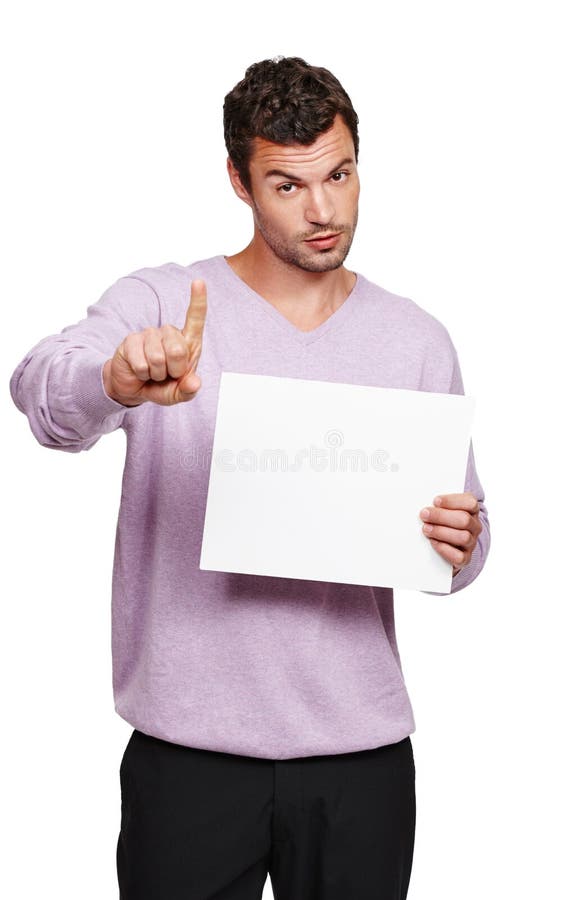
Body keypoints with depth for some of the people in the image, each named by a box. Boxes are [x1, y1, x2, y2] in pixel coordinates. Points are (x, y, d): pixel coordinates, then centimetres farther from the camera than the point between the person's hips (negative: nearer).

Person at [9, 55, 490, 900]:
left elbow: (462, 548, 9)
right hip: (187, 745, -2)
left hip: (362, 747, 2)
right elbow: (42, 390, -23)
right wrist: (120, 383, -44)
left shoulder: (416, 340, 4)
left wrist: (460, 546, -14)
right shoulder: (159, 304, -4)